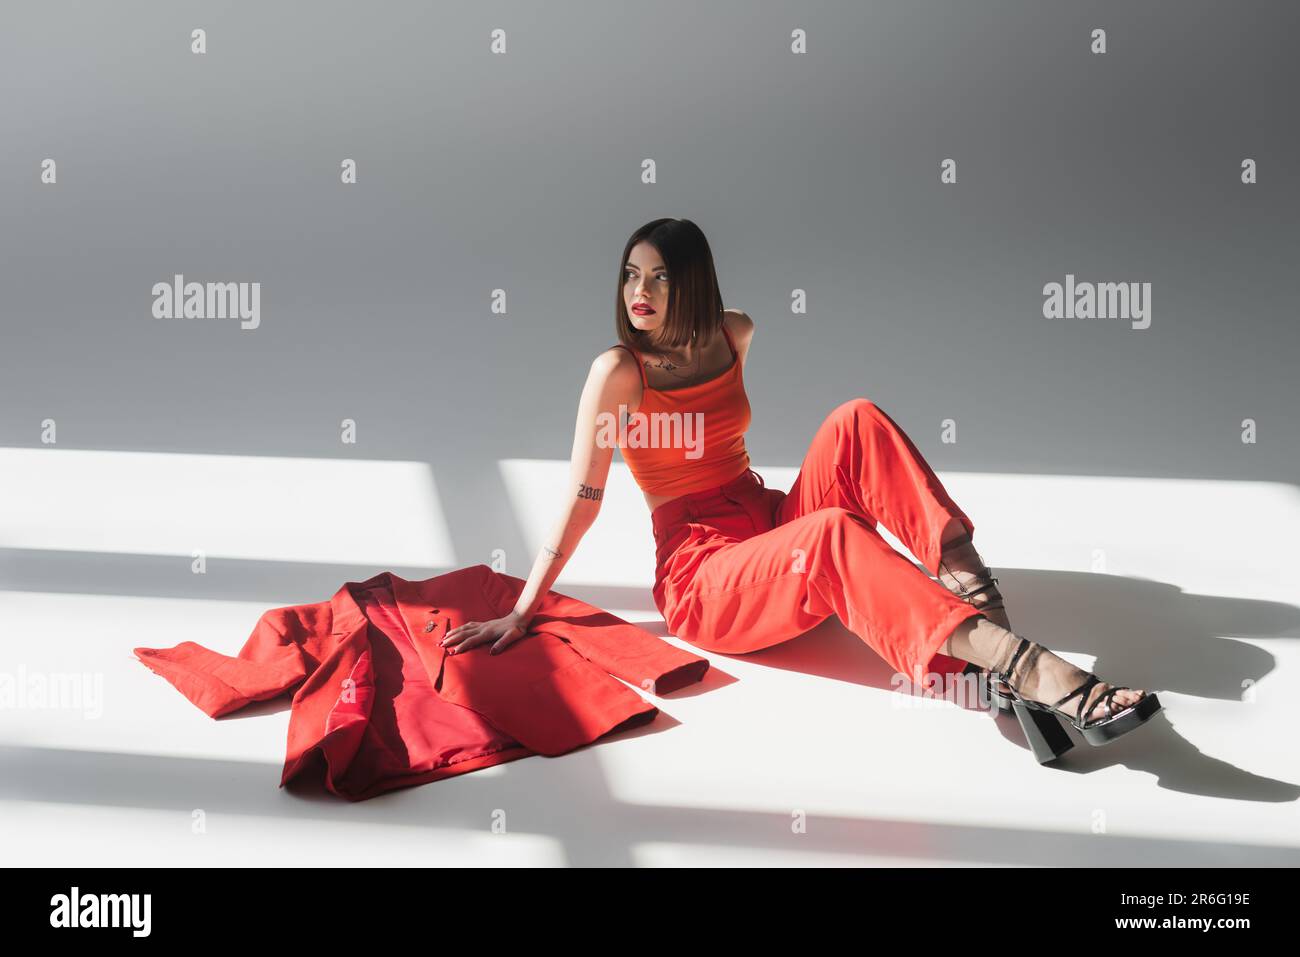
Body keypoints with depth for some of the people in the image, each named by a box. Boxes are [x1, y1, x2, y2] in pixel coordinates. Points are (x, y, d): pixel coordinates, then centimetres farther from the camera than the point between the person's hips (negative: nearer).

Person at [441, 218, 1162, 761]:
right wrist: (521, 614, -9)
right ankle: (1024, 669, -54)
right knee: (829, 535, -38)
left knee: (855, 421, -21)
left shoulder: (734, 336, 9)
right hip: (701, 576, -6)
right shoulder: (619, 370, -7)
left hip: (772, 523, 6)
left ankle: (975, 591, -36)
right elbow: (582, 498, -7)